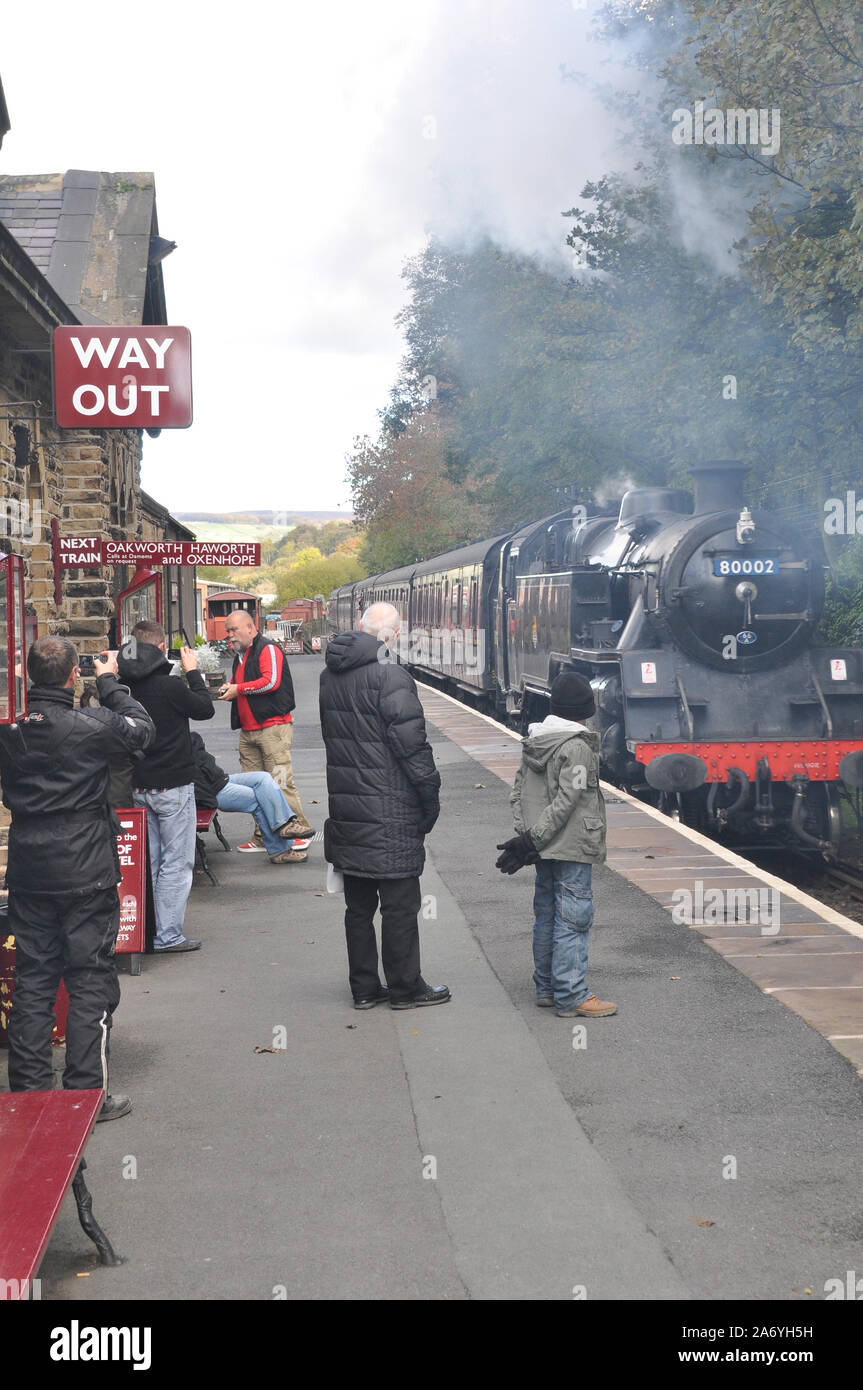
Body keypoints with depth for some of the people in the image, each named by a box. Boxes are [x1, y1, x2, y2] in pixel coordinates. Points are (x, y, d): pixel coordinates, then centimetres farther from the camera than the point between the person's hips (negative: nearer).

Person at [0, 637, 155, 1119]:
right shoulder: (92, 725, -16)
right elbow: (143, 729, 1)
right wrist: (110, 682, 12)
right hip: (87, 874, -4)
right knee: (91, 981, 4)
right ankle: (88, 1093, 7)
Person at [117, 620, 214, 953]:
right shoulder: (169, 685, -17)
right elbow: (205, 709, -3)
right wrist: (193, 672, 8)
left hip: (139, 786, 6)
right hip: (173, 785, -6)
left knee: (147, 862, 14)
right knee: (177, 864, 2)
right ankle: (167, 936, 2)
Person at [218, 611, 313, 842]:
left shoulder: (268, 649, -6)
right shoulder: (239, 656, 22)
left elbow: (271, 681, -18)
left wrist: (239, 689, -12)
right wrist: (228, 689, 9)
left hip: (273, 726, -9)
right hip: (248, 731, 9)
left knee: (280, 779, -12)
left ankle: (298, 824, -8)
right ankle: (264, 833, 9)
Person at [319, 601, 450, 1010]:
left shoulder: (329, 676, 8)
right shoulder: (390, 677, -18)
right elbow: (412, 746, -17)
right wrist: (430, 797, -7)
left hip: (346, 808, 7)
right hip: (390, 813, -7)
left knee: (358, 905, 14)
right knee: (400, 904, 4)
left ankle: (364, 987, 21)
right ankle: (405, 987, 13)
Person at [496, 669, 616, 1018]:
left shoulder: (532, 741, 9)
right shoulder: (577, 747, -15)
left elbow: (518, 792, 9)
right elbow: (565, 802, -19)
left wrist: (525, 836, 5)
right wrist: (531, 841, -17)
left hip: (545, 847, 8)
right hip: (571, 849, -8)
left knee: (546, 916, 15)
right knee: (573, 918, -5)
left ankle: (546, 988, 23)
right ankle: (571, 996, -4)